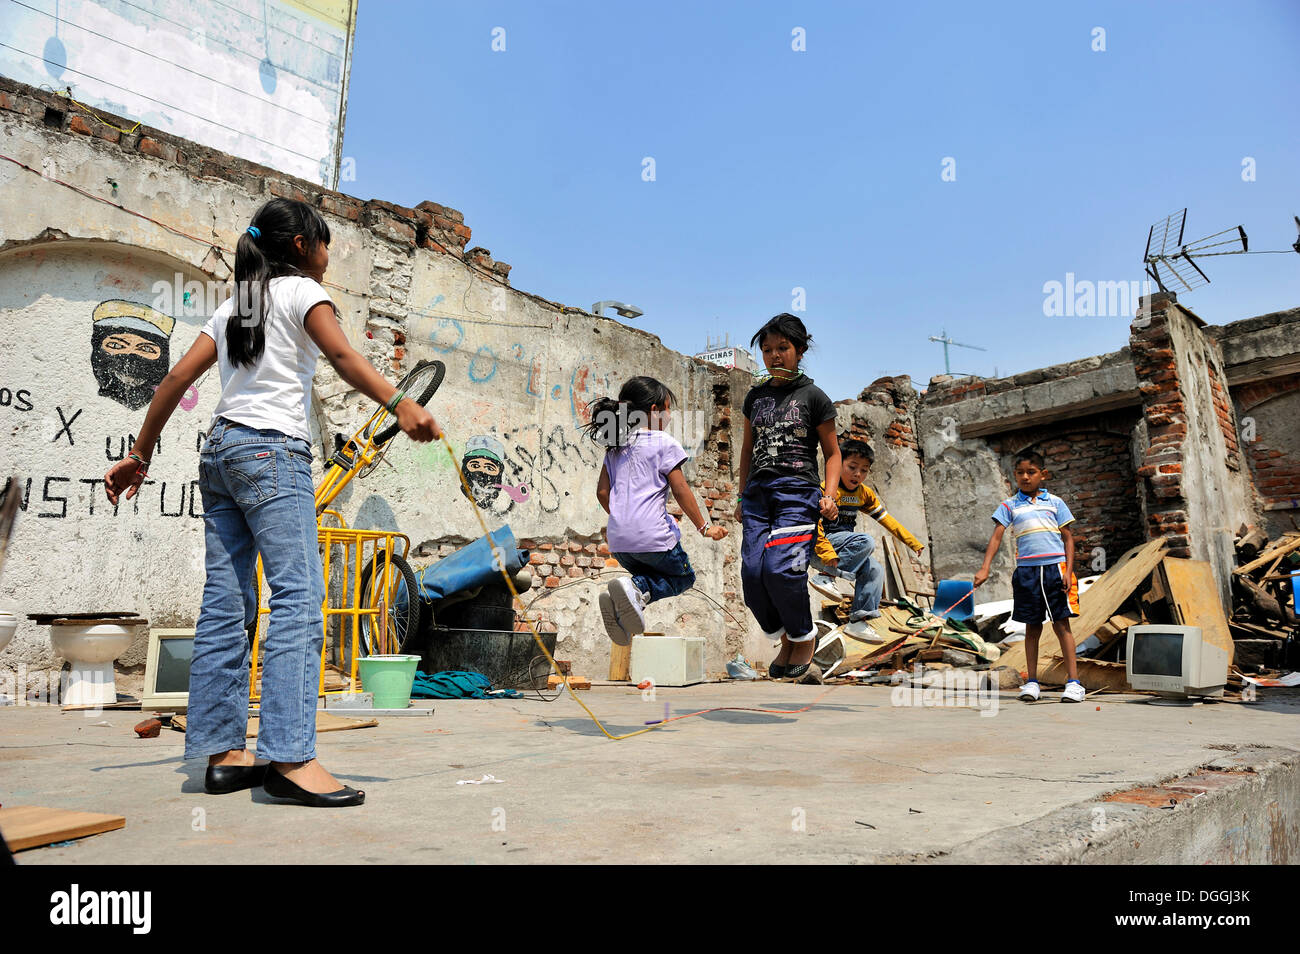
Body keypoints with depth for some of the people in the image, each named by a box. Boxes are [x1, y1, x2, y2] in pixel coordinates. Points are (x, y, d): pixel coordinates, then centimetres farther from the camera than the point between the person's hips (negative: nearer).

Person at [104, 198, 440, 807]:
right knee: (298, 597, -15)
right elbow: (342, 356, -14)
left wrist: (139, 455, 20)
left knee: (225, 602, 4)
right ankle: (290, 757, -22)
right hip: (272, 449, -8)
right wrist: (398, 403, -27)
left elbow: (177, 378, 18)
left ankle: (223, 753, 6)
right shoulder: (302, 291, 4)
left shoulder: (234, 306, 23)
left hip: (219, 451, 8)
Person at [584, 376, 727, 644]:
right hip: (652, 536, -6)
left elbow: (602, 492, 15)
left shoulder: (614, 447, 15)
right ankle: (637, 590, -14)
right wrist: (704, 527, 3)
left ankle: (618, 601, -5)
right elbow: (681, 491, -6)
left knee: (646, 575, 28)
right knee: (683, 577, 17)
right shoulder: (663, 442, -4)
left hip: (618, 539, 6)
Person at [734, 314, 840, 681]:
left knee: (781, 568, -20)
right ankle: (785, 638, 13)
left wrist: (829, 495, -7)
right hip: (758, 492, 5)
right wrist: (743, 497, 22)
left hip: (797, 491, -5)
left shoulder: (814, 396, 4)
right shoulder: (755, 396, 16)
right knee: (753, 572, -9)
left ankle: (804, 638, 6)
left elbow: (832, 452, 7)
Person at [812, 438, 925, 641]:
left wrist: (913, 542, 9)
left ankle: (857, 622, -7)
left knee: (875, 570, -8)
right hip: (823, 542, -8)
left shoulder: (864, 493, 8)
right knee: (866, 542, -27)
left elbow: (885, 518, 12)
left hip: (846, 546, 8)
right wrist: (826, 552, -32)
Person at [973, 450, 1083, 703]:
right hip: (1026, 570, 1)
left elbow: (1068, 538, 8)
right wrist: (985, 569, -11)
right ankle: (1031, 682, 13)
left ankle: (1074, 682, 1)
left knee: (1061, 624, -2)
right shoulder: (1009, 506, 8)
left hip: (1055, 568, -1)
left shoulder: (1055, 502, 8)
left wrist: (1068, 571, -3)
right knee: (1032, 627, 7)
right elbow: (997, 536, 0)